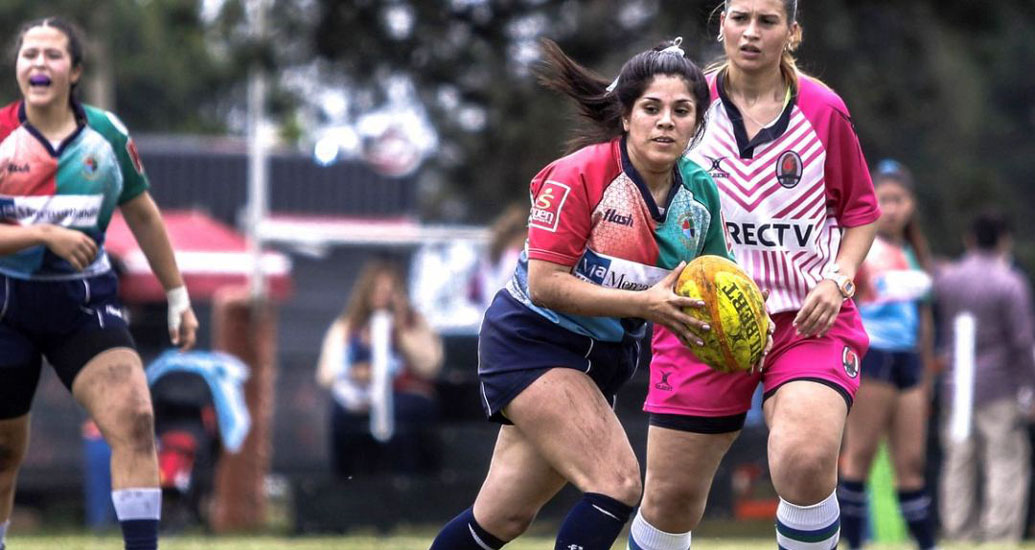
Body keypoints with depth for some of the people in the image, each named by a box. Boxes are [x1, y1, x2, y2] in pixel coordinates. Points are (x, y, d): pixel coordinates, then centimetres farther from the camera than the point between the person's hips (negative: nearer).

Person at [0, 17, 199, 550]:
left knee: (134, 419, -18)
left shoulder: (105, 134, 0)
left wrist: (178, 298, 14)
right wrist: (46, 234, -24)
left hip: (85, 305, 1)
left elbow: (143, 216, 13)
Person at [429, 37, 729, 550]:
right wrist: (644, 303, -30)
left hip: (605, 356, 7)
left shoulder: (699, 191, -2)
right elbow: (545, 285, -24)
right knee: (617, 483, -24)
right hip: (530, 343, -7)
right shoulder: (579, 176, -20)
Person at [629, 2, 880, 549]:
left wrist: (838, 281, -4)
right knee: (670, 496, 2)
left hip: (807, 317, -2)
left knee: (806, 463, -27)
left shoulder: (824, 111, 1)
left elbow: (861, 212, 12)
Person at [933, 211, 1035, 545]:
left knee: (958, 464, 9)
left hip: (953, 389, 5)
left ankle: (958, 532, 8)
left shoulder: (945, 279, 6)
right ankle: (1001, 534, -10)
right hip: (998, 388, -5)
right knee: (1006, 461, -2)